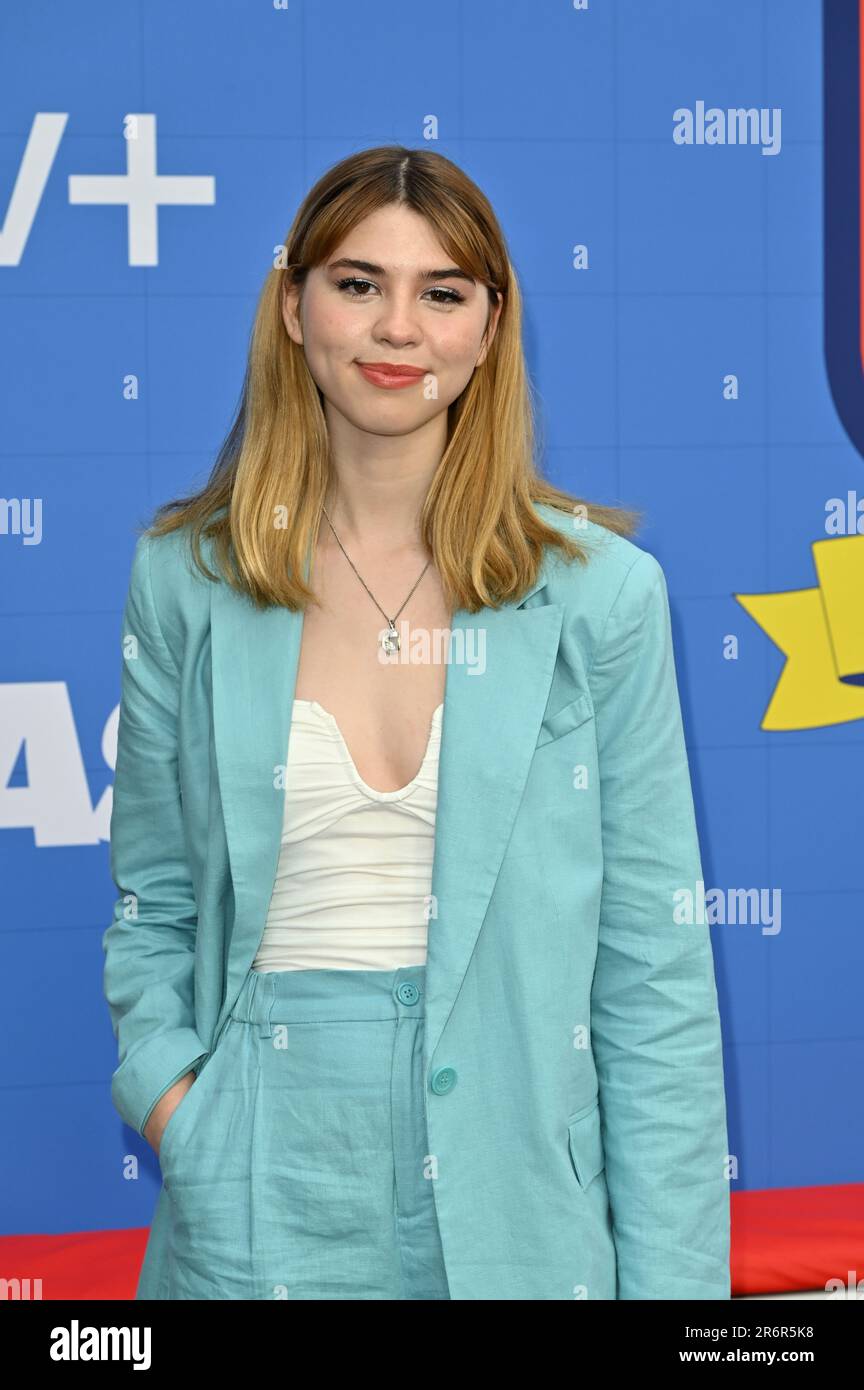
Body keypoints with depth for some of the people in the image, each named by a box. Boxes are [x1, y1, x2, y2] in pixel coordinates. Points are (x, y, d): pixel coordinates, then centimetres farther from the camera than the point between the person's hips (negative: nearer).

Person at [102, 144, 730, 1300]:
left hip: (513, 1205, -1)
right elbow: (151, 907, 9)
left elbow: (654, 966, -3)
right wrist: (167, 1093, -9)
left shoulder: (598, 589, -3)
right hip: (260, 1204, 1)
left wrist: (671, 1278, -6)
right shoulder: (187, 579, 1)